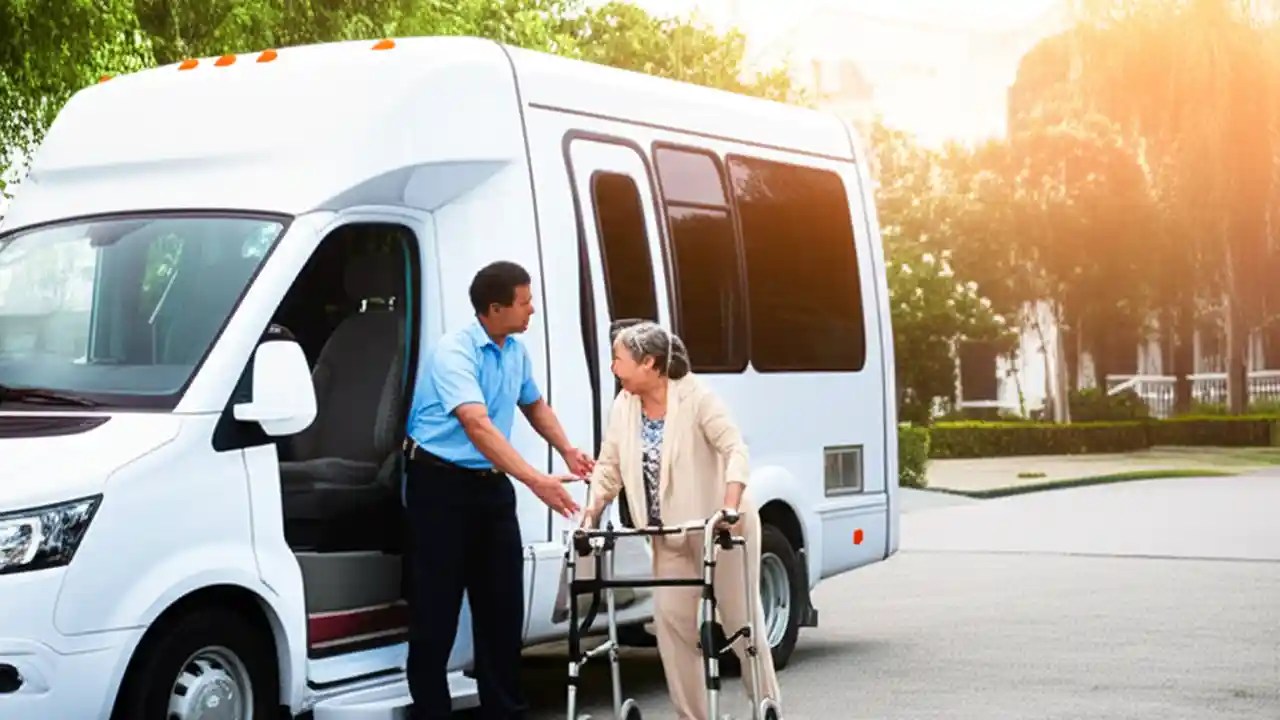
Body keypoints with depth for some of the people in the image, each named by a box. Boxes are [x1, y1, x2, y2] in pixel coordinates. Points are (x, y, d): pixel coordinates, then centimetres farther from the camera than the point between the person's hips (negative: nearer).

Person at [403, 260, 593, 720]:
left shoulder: (516, 351, 5)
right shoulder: (454, 352, -22)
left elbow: (534, 405, 23)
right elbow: (478, 426, -35)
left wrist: (567, 451, 5)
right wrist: (537, 481, -43)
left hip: (491, 484, 8)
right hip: (440, 484, -7)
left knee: (503, 605, 9)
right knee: (436, 609, -3)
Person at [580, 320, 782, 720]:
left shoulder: (696, 397, -17)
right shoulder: (623, 406, 0)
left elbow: (735, 450, -24)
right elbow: (609, 466, 4)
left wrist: (730, 507, -37)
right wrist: (592, 511, -10)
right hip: (671, 536, 6)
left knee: (741, 617, 2)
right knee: (671, 621, -1)